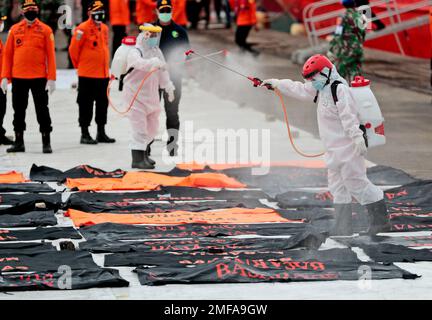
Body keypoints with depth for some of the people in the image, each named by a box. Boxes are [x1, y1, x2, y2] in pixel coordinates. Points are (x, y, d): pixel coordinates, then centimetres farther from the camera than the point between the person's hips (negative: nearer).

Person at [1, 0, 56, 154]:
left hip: (39, 77, -3)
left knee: (42, 110, 0)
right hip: (18, 77, 3)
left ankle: (46, 142, 7)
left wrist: (51, 78, -8)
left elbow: (51, 55, -2)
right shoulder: (15, 29, 7)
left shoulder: (45, 30, 0)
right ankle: (19, 142, 19)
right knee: (18, 111, 10)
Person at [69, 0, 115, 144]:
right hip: (87, 74, -7)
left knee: (102, 104, 13)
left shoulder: (104, 28, 11)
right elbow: (73, 49, -9)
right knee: (86, 105, -1)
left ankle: (101, 133, 22)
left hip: (103, 73, 7)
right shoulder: (83, 29, -12)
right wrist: (79, 65, 2)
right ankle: (85, 134, 5)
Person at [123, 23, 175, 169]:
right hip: (136, 95, -8)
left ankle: (143, 154, 34)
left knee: (152, 128, 17)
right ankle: (137, 160, -10)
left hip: (151, 95, 8)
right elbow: (140, 63, -39)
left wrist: (168, 87, 14)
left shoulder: (156, 51, 9)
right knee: (140, 128, -12)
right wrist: (155, 63, -55)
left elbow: (162, 71, 17)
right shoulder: (135, 53, -16)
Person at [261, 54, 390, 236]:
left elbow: (349, 116, -25)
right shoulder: (322, 88, 13)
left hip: (348, 147, -10)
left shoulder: (339, 89, -16)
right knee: (338, 187, 11)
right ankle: (343, 227, 15)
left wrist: (357, 139, -31)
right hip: (335, 150, 10)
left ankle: (381, 220, -2)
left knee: (356, 183, -9)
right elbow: (300, 91, 26)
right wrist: (277, 84, 28)